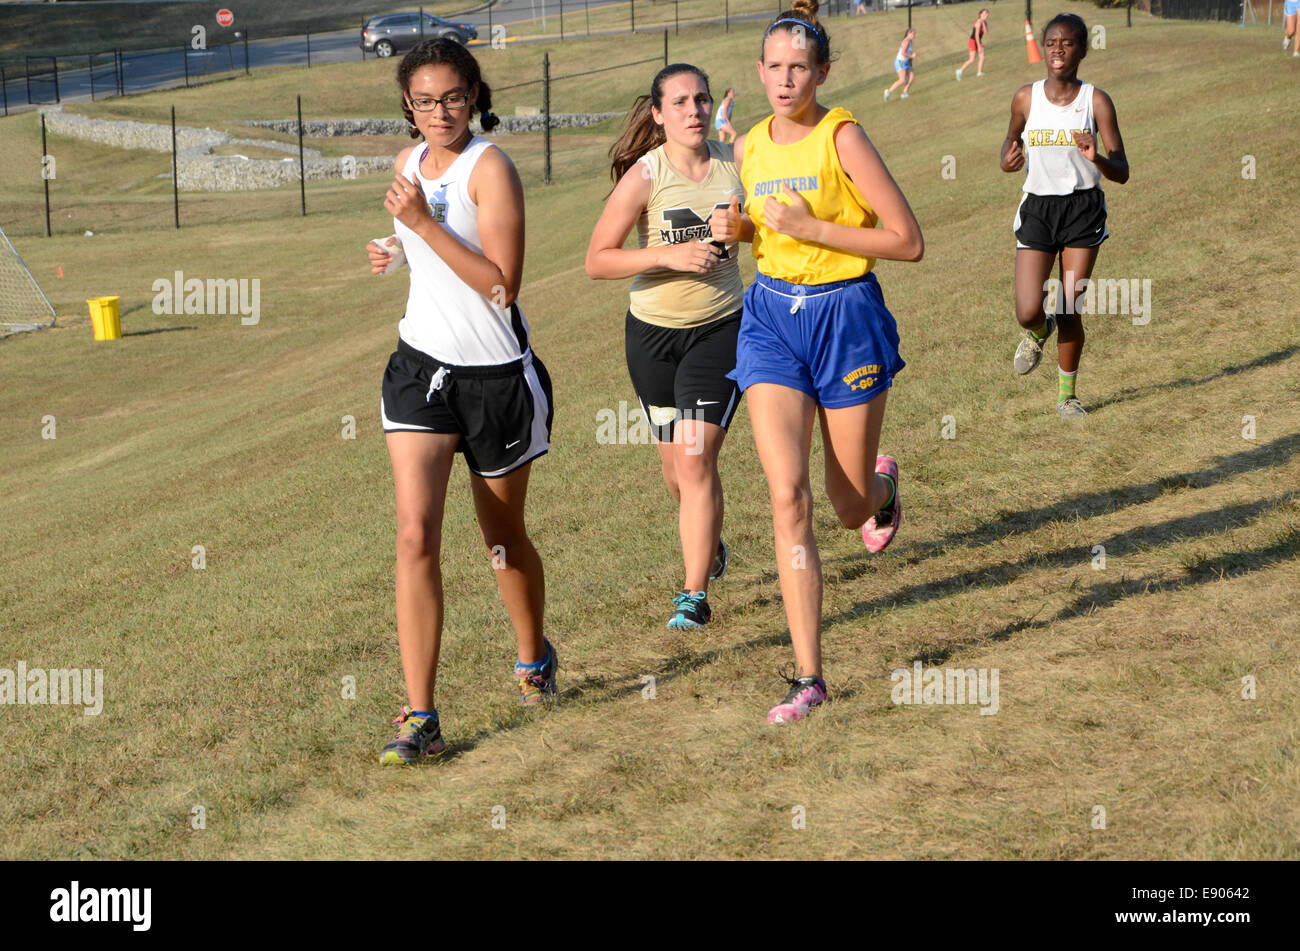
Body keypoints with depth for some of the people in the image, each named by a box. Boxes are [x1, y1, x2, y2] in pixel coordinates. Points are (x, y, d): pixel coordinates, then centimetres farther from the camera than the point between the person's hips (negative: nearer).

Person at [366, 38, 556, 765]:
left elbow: (501, 284, -23)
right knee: (416, 534, -11)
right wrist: (395, 252, 6)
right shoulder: (409, 163, 6)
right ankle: (421, 719, -12)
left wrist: (425, 224, -26)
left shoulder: (490, 167, -15)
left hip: (495, 374, -4)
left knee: (504, 536, 13)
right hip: (421, 366, 4)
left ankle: (535, 657, 43)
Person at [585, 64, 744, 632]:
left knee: (695, 460, -12)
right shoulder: (644, 175, -12)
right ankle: (710, 542, 45)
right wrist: (669, 254, -25)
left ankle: (694, 596, -6)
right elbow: (596, 261, -14)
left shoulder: (735, 164, -5)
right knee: (674, 463, 14)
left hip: (720, 329, -1)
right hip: (652, 331, 1)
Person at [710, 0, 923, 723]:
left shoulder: (842, 136, -14)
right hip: (773, 317, 4)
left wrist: (812, 228, -21)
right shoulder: (751, 148, 4)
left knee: (850, 507, 8)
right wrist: (738, 228, 0)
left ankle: (883, 487, 50)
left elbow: (909, 242, -15)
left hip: (846, 317, -4)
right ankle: (809, 676, -8)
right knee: (788, 496, -12)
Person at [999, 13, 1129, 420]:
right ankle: (1038, 333, 28)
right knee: (1028, 311, -11)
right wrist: (1008, 159, -6)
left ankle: (1066, 394, 22)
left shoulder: (1096, 102, -7)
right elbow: (1012, 137, 18)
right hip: (1037, 208, 1)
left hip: (1082, 209, -1)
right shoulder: (1026, 98, -2)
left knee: (1069, 310, 1)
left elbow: (1121, 173, -7)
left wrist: (1096, 158, -30)